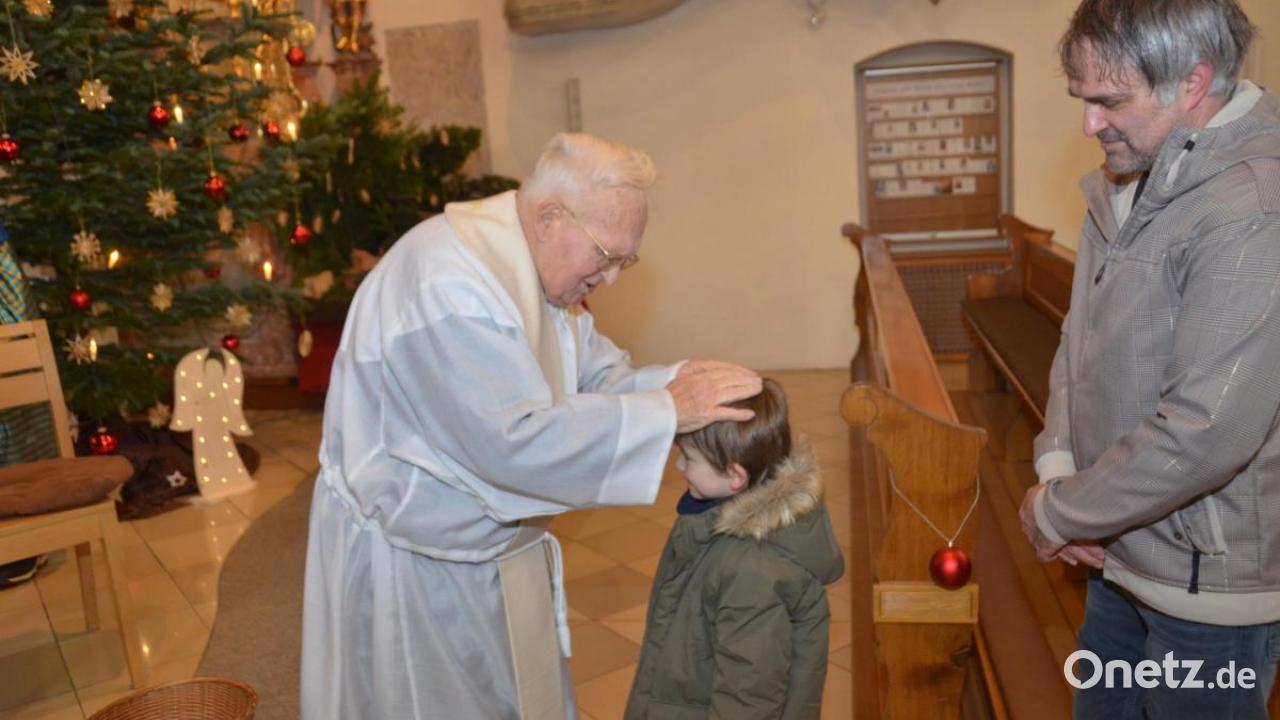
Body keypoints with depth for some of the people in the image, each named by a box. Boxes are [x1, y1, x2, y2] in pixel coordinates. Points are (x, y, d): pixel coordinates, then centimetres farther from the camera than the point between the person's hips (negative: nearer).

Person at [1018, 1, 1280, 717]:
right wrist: (1057, 464, -5)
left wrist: (1057, 514, -16)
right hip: (1121, 555, 8)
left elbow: (1206, 435, -29)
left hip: (1208, 582, -8)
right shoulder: (1125, 182, 4)